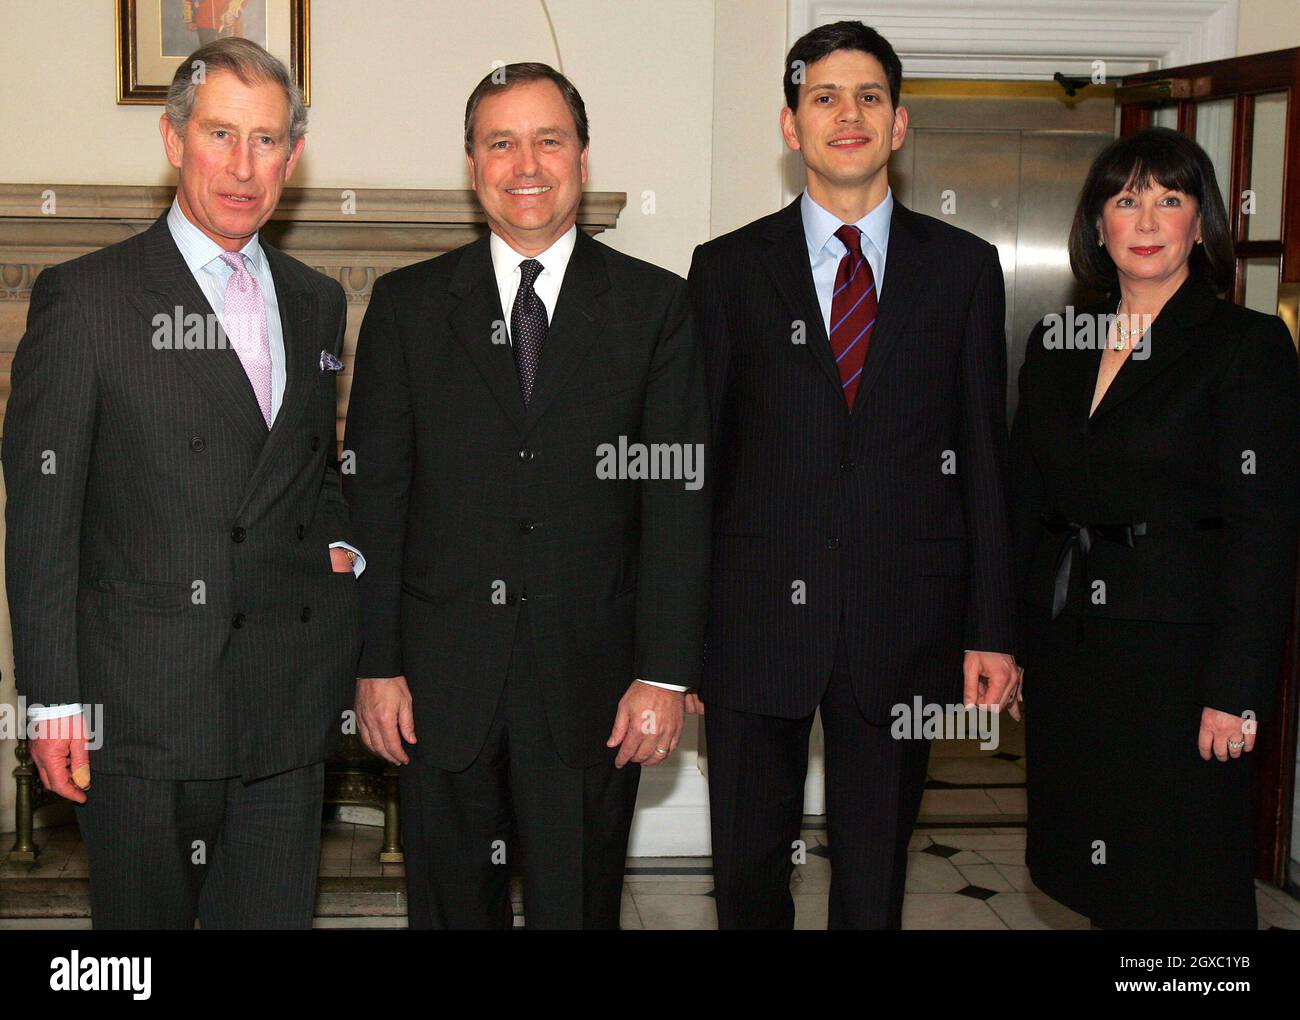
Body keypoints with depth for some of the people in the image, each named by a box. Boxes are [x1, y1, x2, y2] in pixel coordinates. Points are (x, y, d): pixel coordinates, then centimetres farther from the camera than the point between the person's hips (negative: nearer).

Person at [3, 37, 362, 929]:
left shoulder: (318, 303, 12)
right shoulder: (84, 298, -4)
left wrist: (338, 543, 4)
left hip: (289, 707, 4)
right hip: (143, 706, -4)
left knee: (275, 914, 9)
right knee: (143, 916, 8)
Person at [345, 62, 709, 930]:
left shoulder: (658, 306, 2)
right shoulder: (407, 305, 5)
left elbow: (679, 499, -2)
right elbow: (375, 493, 3)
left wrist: (666, 673, -8)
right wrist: (376, 664, -2)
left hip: (591, 681, -1)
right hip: (442, 676, 1)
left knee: (579, 907, 9)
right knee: (450, 905, 12)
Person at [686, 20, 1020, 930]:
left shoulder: (963, 267, 7)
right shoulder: (728, 268, 5)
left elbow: (983, 456, 6)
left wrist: (991, 632, 1)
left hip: (902, 625, 1)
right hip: (756, 622, 0)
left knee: (875, 872, 11)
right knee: (748, 865, 9)